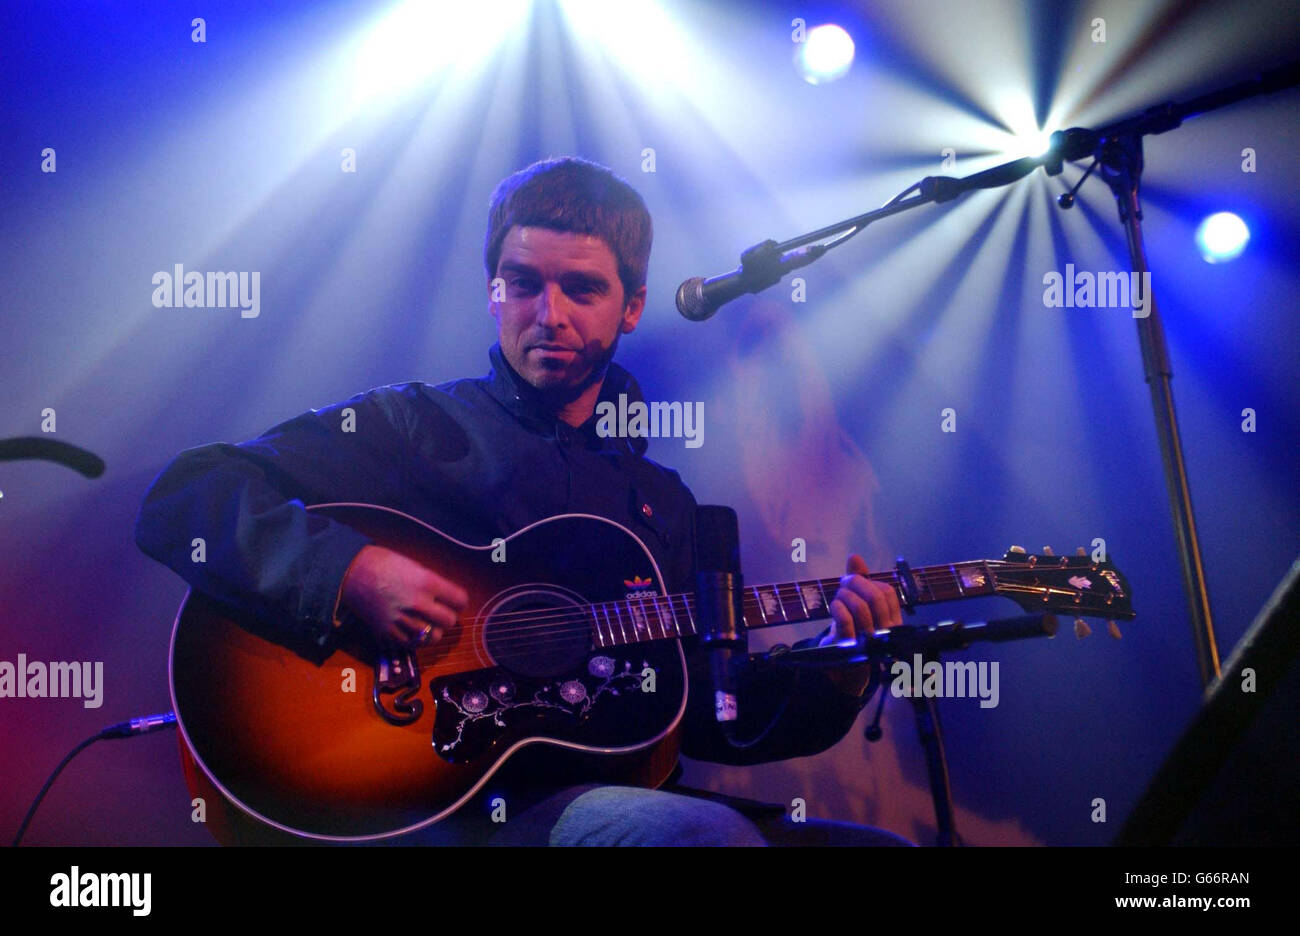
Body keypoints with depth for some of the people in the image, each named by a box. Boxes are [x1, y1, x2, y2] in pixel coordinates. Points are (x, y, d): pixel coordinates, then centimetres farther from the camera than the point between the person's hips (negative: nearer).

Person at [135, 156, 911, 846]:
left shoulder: (661, 499, 20)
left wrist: (837, 676, 2)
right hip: (447, 808, -5)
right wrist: (351, 570, -20)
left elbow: (704, 719, 18)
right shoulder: (411, 428, 4)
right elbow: (179, 504, -5)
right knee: (714, 834, -33)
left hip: (618, 791, 6)